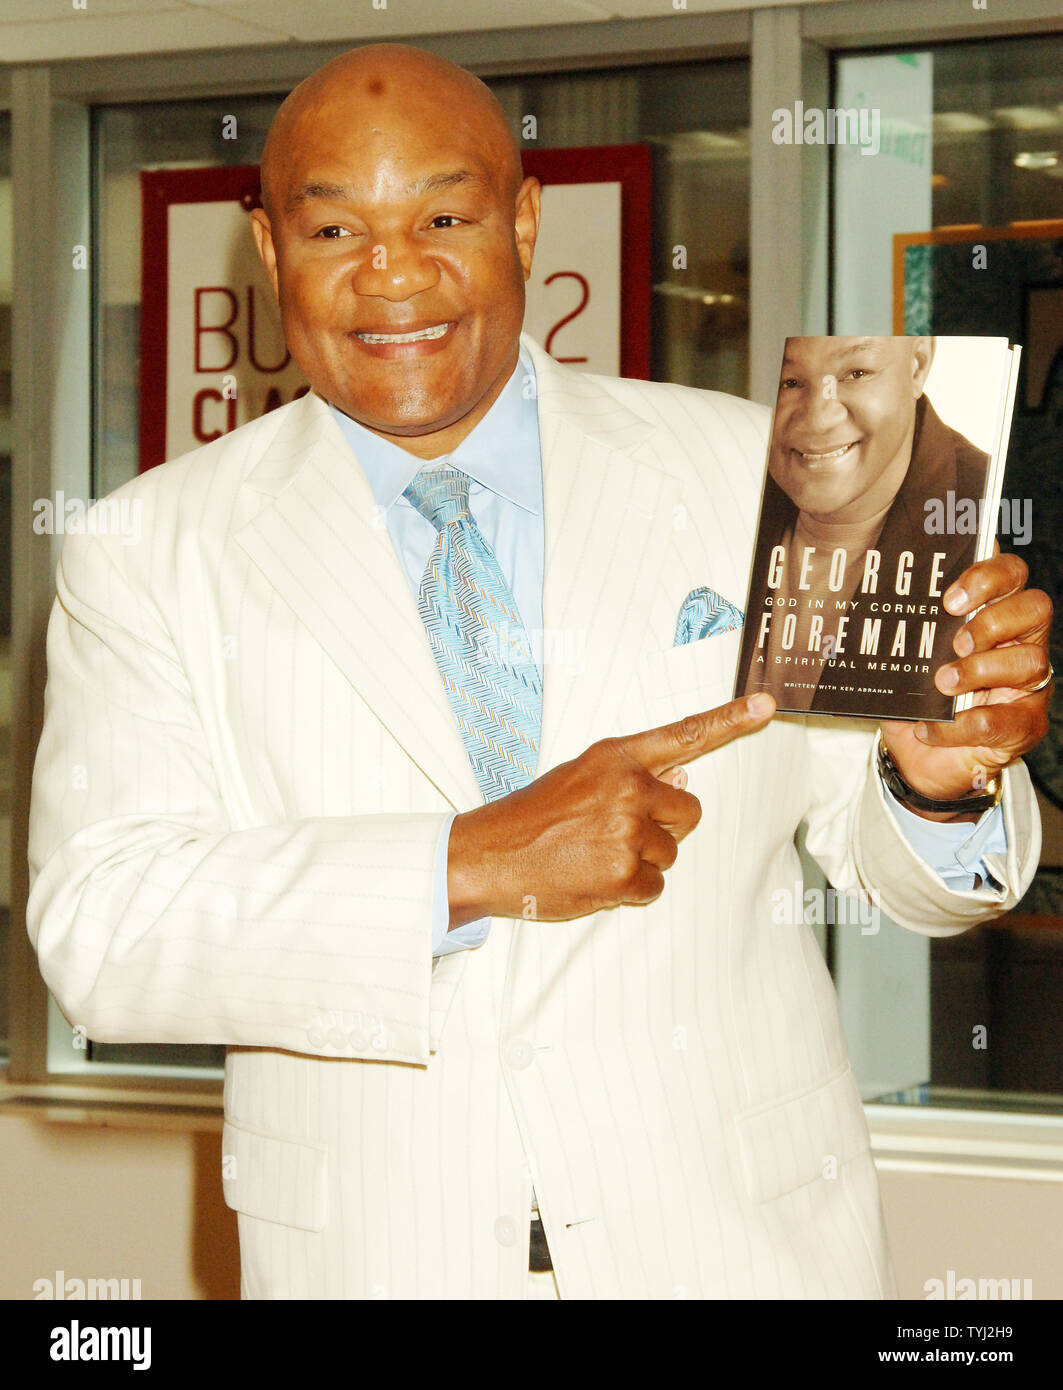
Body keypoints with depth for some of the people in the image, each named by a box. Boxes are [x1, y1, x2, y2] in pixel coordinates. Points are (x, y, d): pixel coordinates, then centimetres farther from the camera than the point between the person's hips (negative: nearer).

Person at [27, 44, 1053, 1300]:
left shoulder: (752, 470, -1)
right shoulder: (152, 549, -3)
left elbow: (875, 847, 2)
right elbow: (96, 926, -15)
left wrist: (942, 777, -21)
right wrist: (474, 866, -25)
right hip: (379, 1249, 0)